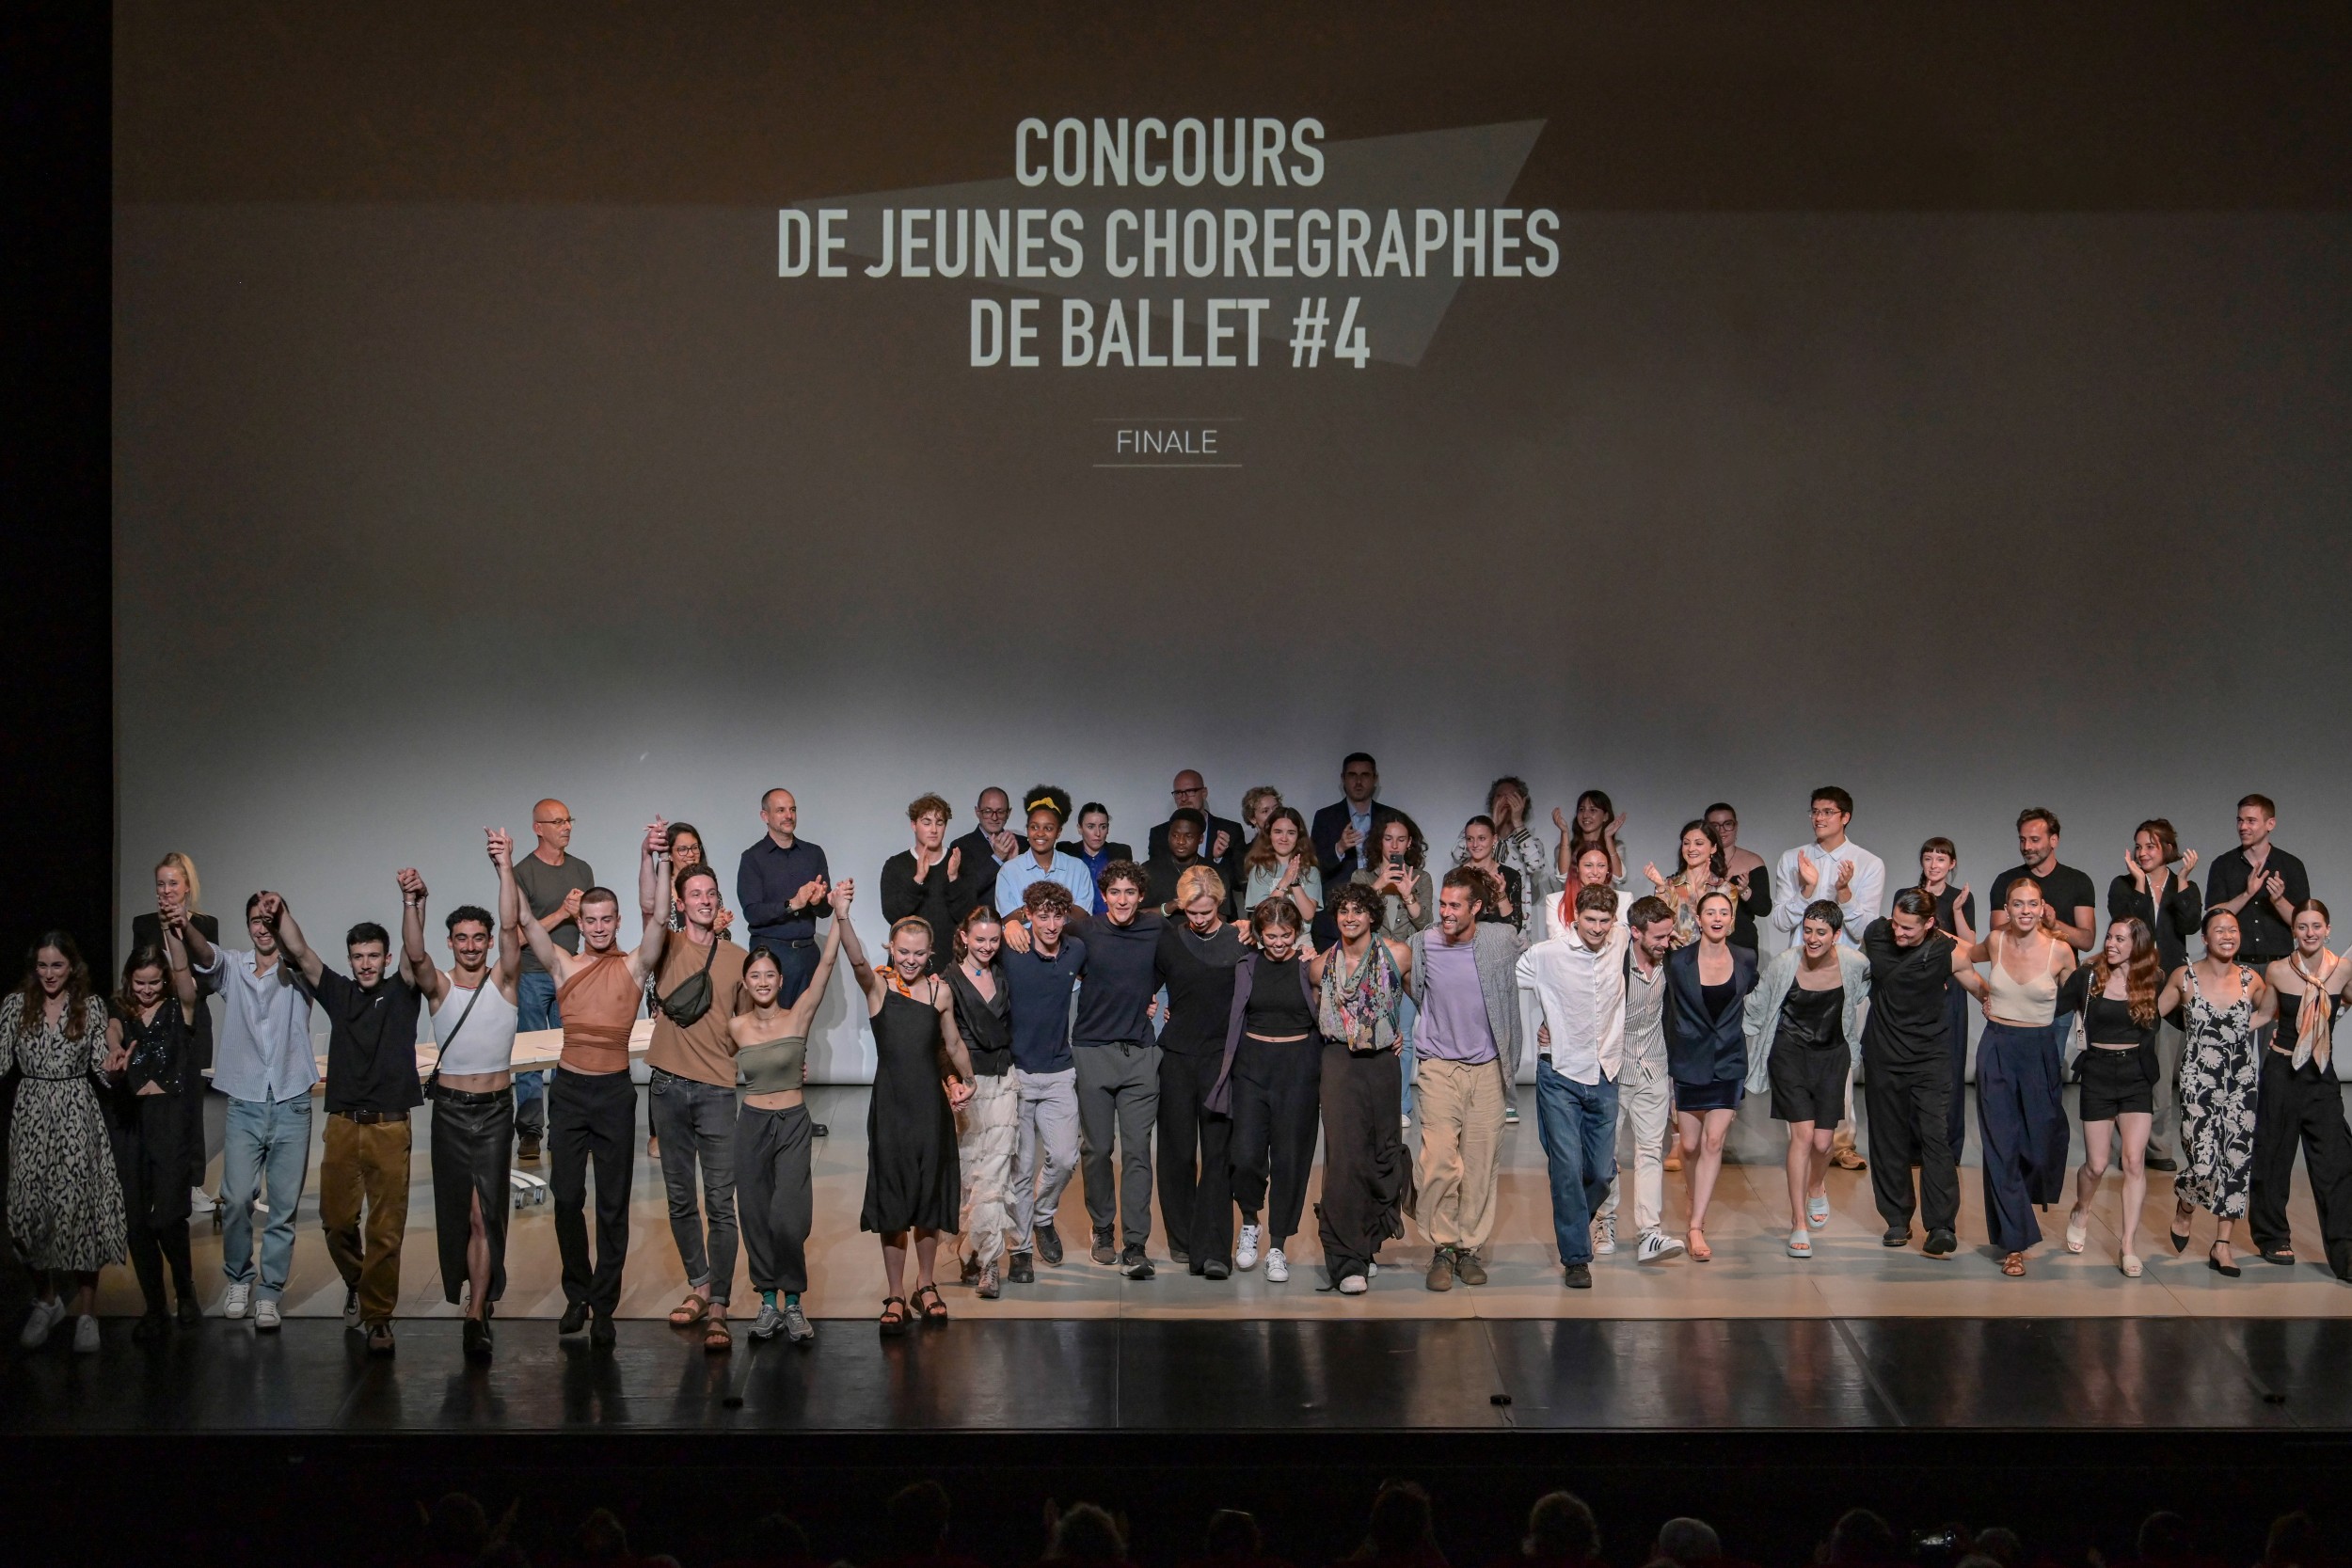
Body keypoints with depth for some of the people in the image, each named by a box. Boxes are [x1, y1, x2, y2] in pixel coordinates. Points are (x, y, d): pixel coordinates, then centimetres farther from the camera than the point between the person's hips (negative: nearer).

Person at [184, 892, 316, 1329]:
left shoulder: (296, 971, 2)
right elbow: (203, 954, -15)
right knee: (236, 1199, -5)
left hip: (291, 1105, -1)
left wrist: (281, 912, -43)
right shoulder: (233, 968, 6)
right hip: (245, 1104, 1)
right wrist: (184, 925, -39)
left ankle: (268, 1294, 11)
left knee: (284, 1207, 2)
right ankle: (238, 1279, 17)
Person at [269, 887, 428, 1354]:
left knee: (385, 1229, -2)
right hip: (342, 1126, 2)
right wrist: (280, 911, -18)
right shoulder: (338, 993, 10)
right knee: (337, 1220, 5)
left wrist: (412, 900, -31)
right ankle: (356, 1283, 34)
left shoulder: (402, 993, 4)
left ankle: (378, 1317, 5)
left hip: (390, 1127, -2)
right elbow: (300, 953, -1)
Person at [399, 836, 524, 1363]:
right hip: (450, 1107, 2)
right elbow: (414, 953, -18)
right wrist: (411, 902, -35)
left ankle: (476, 1316, -11)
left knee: (485, 1211, -8)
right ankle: (478, 1301, 25)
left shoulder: (503, 981, 0)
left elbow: (512, 928, -14)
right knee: (458, 1209, 7)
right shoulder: (439, 986, 1)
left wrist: (506, 868, -24)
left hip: (495, 1108, -2)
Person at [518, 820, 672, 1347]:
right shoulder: (564, 966, 4)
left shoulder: (634, 967, 0)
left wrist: (655, 859, -24)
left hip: (615, 1091, -2)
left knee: (613, 1204, 2)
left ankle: (604, 1309, 7)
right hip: (569, 1088, 2)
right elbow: (525, 920, -5)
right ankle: (577, 1295, 22)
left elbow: (659, 918, -14)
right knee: (567, 1196, 6)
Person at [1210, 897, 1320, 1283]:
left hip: (1298, 1066, -1)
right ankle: (1250, 1224, 21)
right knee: (1246, 1155, -7)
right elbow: (1230, 1017, 15)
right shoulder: (1245, 965, 5)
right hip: (1252, 1063, 1)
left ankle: (1278, 1247, 13)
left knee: (1290, 1158, 2)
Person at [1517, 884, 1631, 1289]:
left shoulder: (1622, 943, -1)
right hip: (1561, 1076, -3)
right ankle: (1576, 1256, 0)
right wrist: (1534, 1027, 7)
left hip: (1606, 1074, 3)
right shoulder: (1544, 955, -10)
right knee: (1568, 1168, -8)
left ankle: (1572, 1222, 35)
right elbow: (1512, 983, 7)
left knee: (1603, 1171, 7)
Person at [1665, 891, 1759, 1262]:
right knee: (1690, 1144, 5)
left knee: (1713, 1141, -10)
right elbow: (1669, 1013, 3)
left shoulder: (1746, 960, 0)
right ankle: (1696, 1203, 35)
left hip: (1728, 1062, 0)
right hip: (1688, 1060, 0)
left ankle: (1696, 1227, -11)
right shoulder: (1679, 961, -5)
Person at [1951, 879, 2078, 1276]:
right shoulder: (1995, 942, -3)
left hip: (2040, 1051, -1)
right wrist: (1984, 994, 15)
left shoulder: (2060, 950, -9)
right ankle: (2014, 1244, 2)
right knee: (2001, 1146, -2)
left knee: (2041, 1142, 7)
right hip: (1997, 1049, 1)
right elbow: (1964, 958, 19)